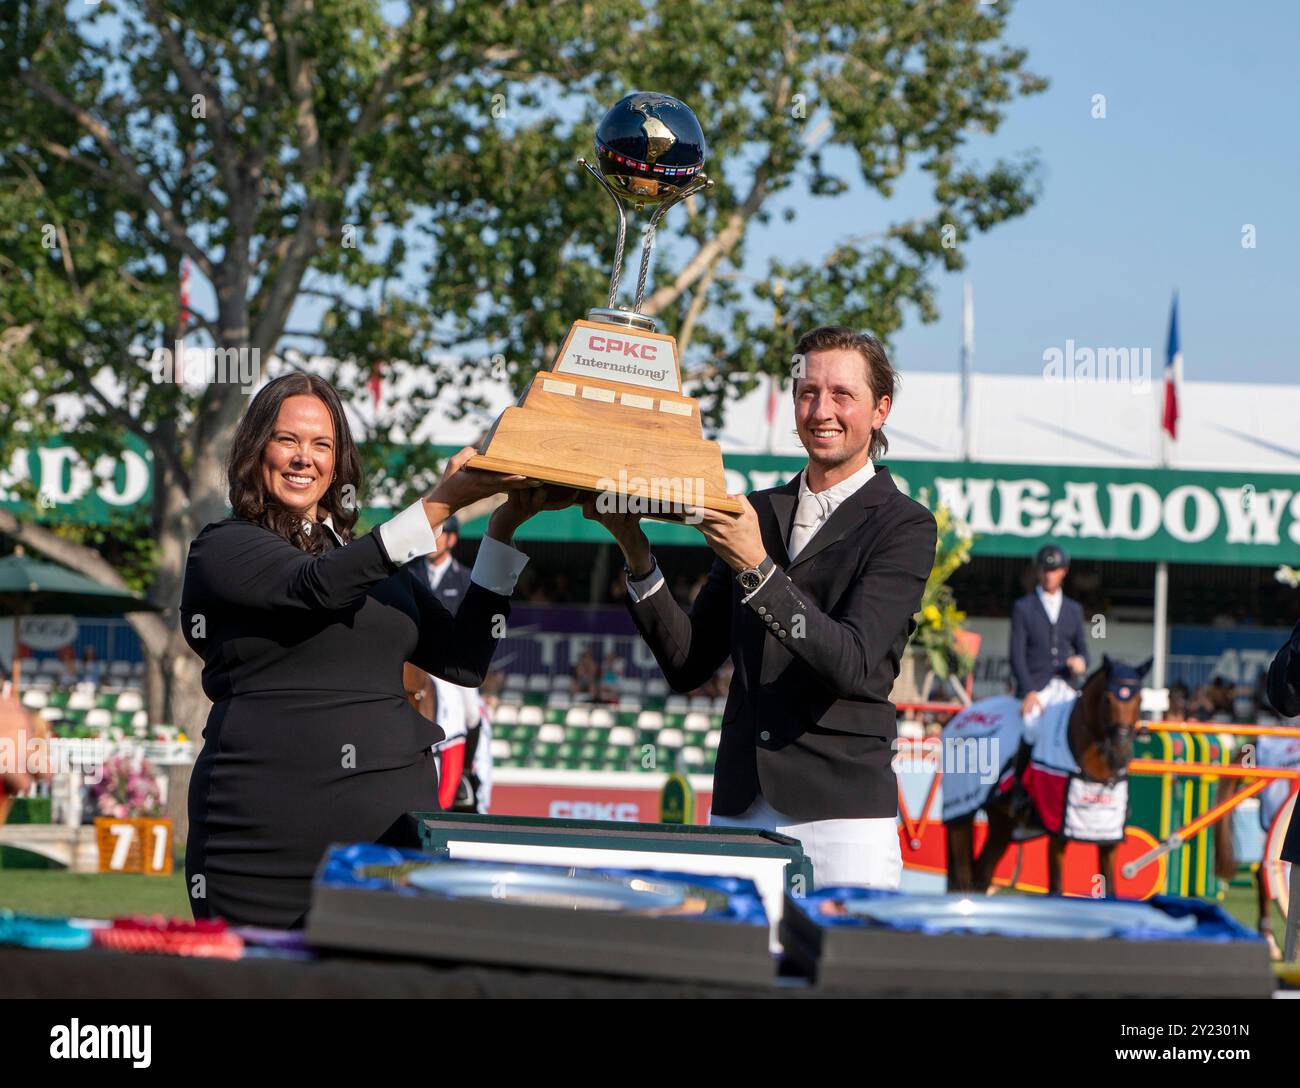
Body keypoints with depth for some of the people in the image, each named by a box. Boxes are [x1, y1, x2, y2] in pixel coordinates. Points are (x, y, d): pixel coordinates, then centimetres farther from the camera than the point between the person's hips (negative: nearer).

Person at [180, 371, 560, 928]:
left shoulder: (372, 561, 21)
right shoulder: (221, 549, 3)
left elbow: (463, 661, 15)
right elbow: (316, 585, -17)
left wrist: (503, 531, 9)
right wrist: (441, 503, -21)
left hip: (392, 818, 5)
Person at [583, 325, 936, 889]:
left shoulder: (904, 525, 0)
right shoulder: (756, 513, 16)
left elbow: (854, 664, -14)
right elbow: (688, 663, 13)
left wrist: (757, 568, -21)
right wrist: (637, 555, 1)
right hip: (738, 810, 5)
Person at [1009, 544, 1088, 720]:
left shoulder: (1074, 610, 17)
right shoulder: (1023, 608, 5)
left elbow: (1082, 651, 21)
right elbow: (1017, 656, -2)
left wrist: (1081, 662, -5)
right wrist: (1029, 692, -14)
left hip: (1065, 690, 3)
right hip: (1034, 690, -3)